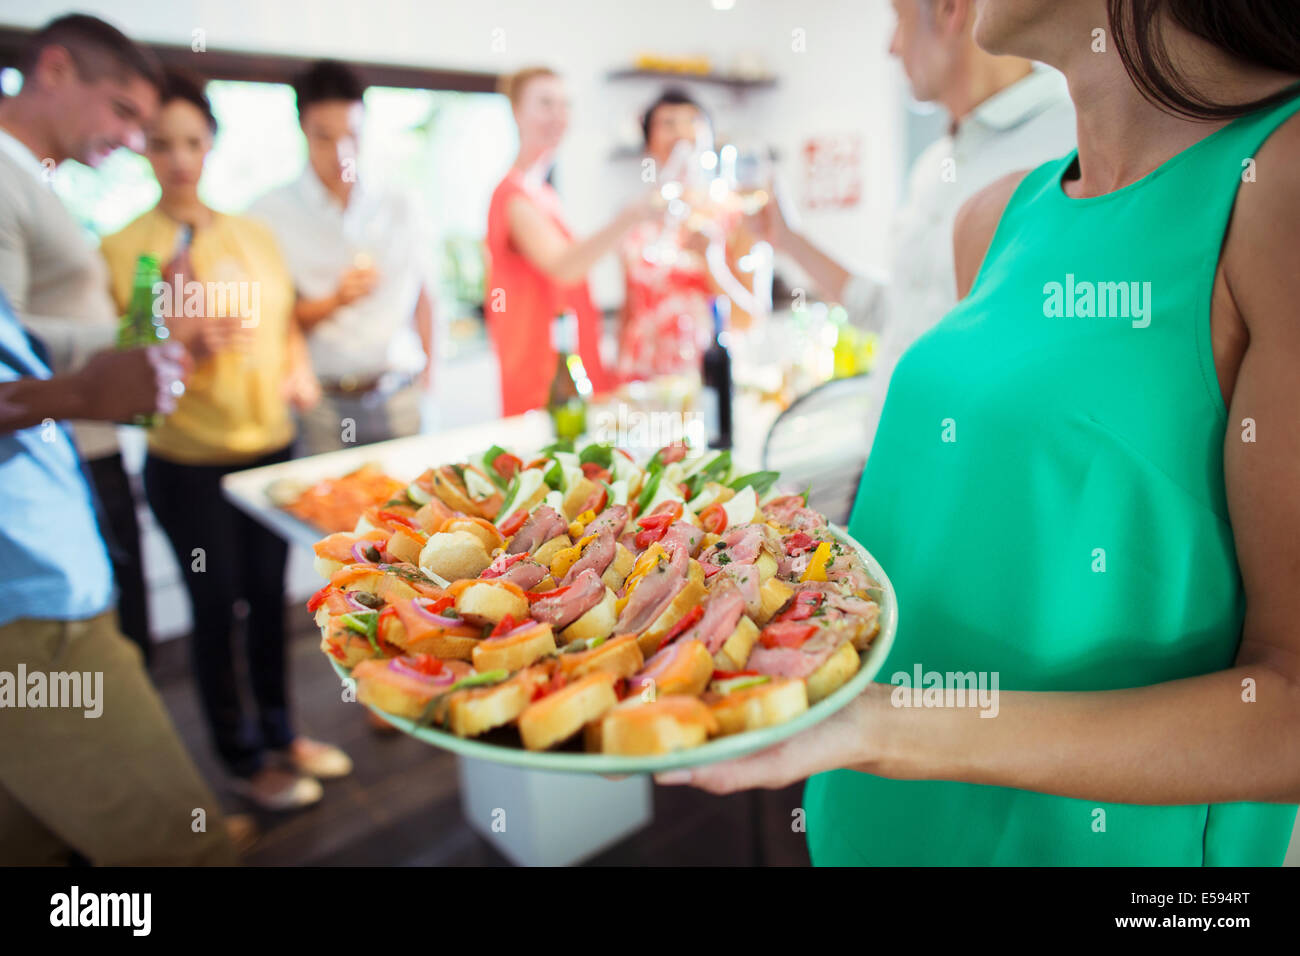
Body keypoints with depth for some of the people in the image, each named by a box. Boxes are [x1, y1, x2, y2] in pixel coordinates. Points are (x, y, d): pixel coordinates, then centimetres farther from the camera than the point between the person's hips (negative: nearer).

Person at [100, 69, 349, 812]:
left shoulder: (255, 234, 7)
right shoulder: (124, 248, -7)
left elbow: (287, 321, 18)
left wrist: (298, 366, -3)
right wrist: (194, 347, -26)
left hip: (271, 445, 4)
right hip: (190, 463, -4)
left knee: (269, 595, 14)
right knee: (217, 607, 8)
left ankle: (282, 732, 34)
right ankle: (245, 759, 27)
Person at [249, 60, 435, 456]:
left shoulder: (400, 211, 10)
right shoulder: (269, 215, 1)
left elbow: (421, 293, 18)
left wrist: (426, 367, 13)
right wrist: (335, 300, -14)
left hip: (398, 397, 2)